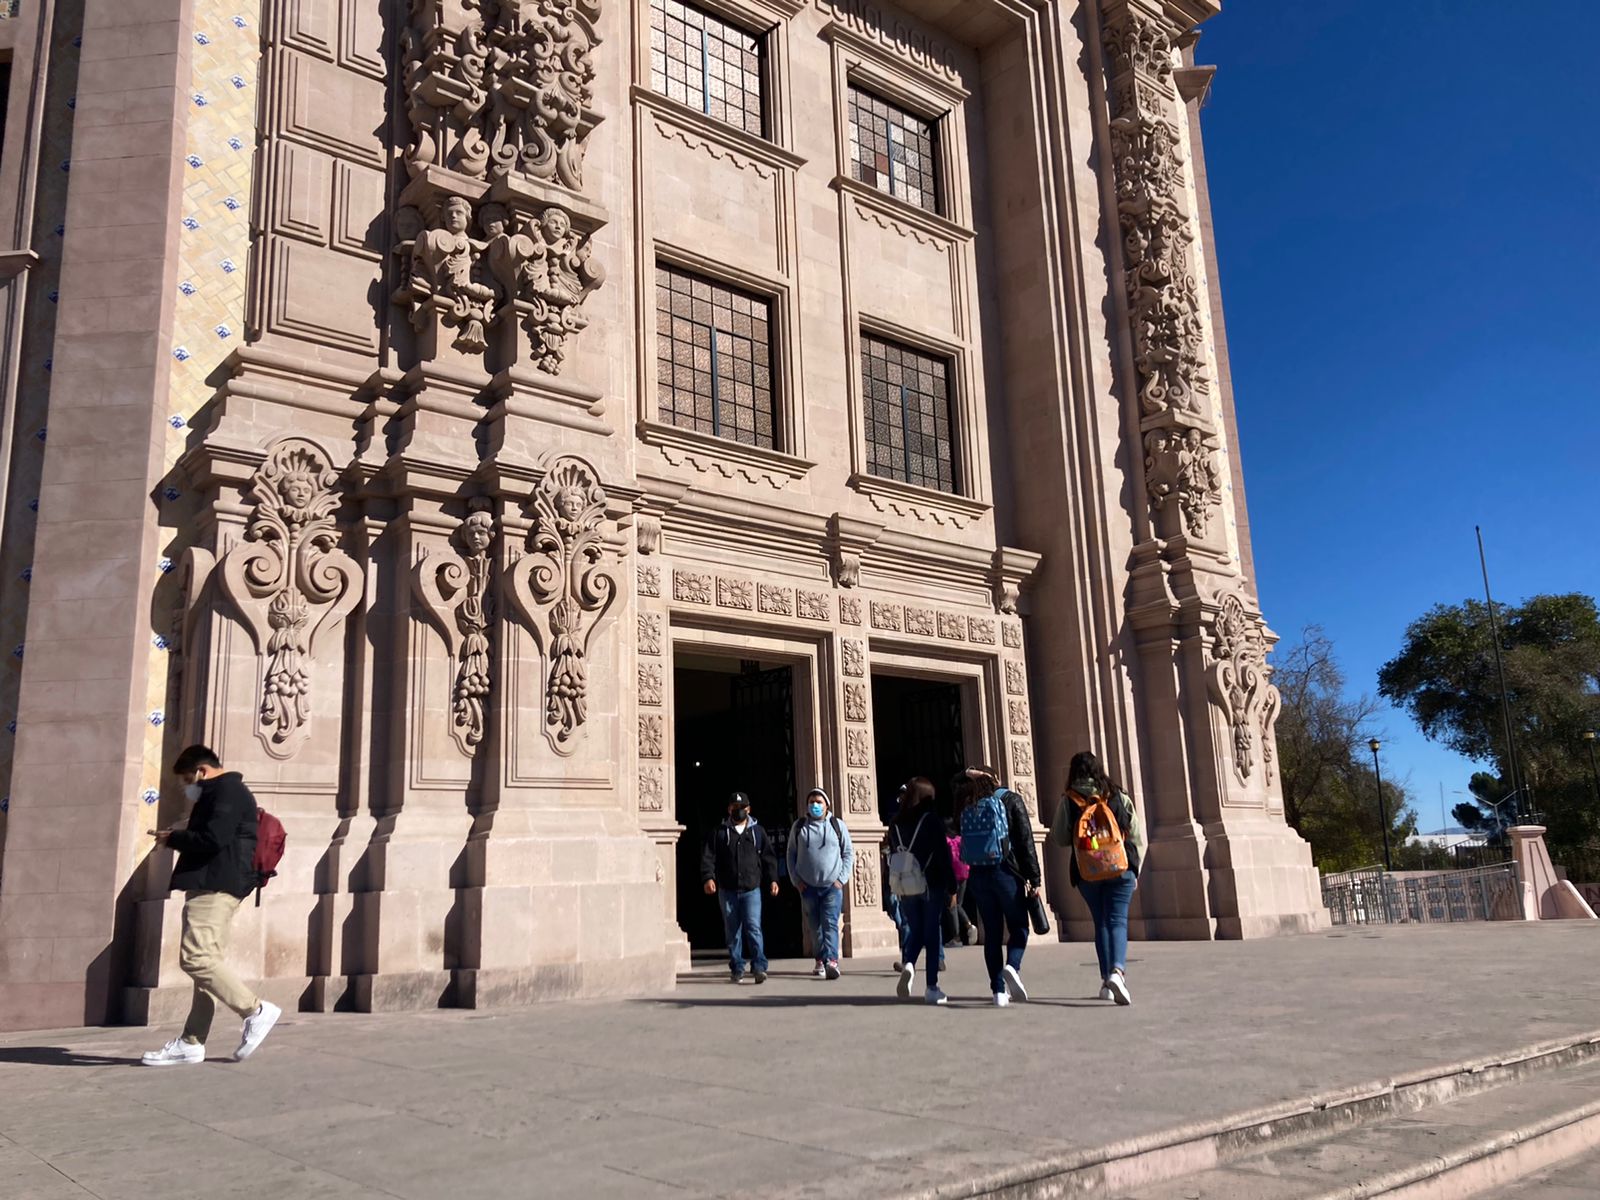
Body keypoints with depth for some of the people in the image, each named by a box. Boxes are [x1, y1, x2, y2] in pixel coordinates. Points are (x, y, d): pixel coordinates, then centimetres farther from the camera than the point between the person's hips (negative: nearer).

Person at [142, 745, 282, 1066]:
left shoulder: (227, 791, -9)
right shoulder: (221, 793, 25)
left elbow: (213, 839, -20)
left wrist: (172, 839, -7)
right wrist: (176, 838, 10)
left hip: (215, 886, -11)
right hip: (212, 886, 11)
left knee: (194, 958, -15)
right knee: (208, 960, 8)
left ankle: (256, 1010, -10)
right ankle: (191, 1043, 9)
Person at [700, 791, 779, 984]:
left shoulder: (758, 831, 12)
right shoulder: (719, 832, 8)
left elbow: (768, 858, 12)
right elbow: (708, 857, 1)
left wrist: (772, 879, 3)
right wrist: (708, 877, -13)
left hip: (752, 889, -1)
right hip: (727, 890, 1)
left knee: (753, 928, -12)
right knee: (732, 931, 5)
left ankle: (759, 967, -11)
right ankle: (737, 969, 13)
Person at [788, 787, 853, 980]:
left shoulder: (837, 825, 3)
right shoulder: (799, 826, 5)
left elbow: (848, 853, 6)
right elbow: (791, 854, 9)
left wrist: (841, 879, -3)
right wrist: (796, 880, 1)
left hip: (832, 886, -2)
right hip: (808, 886, 2)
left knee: (830, 924, -12)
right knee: (815, 926, 8)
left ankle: (831, 961, -19)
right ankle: (820, 961, 17)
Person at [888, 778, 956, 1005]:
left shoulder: (896, 823, 4)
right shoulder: (932, 820, -9)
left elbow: (892, 856, 7)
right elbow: (943, 855, -10)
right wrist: (951, 888, -4)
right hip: (932, 886, -3)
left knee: (914, 929, 16)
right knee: (931, 933, 4)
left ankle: (909, 964, -11)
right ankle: (932, 988, 5)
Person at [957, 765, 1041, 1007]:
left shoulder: (968, 804, 8)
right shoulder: (1010, 799, 0)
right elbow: (1025, 840, -6)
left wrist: (968, 774, 12)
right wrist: (1034, 878, -5)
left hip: (977, 875, 3)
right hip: (1006, 872, -3)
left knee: (991, 932, 9)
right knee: (1018, 928, 10)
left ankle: (998, 990, 7)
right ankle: (1012, 967, -17)